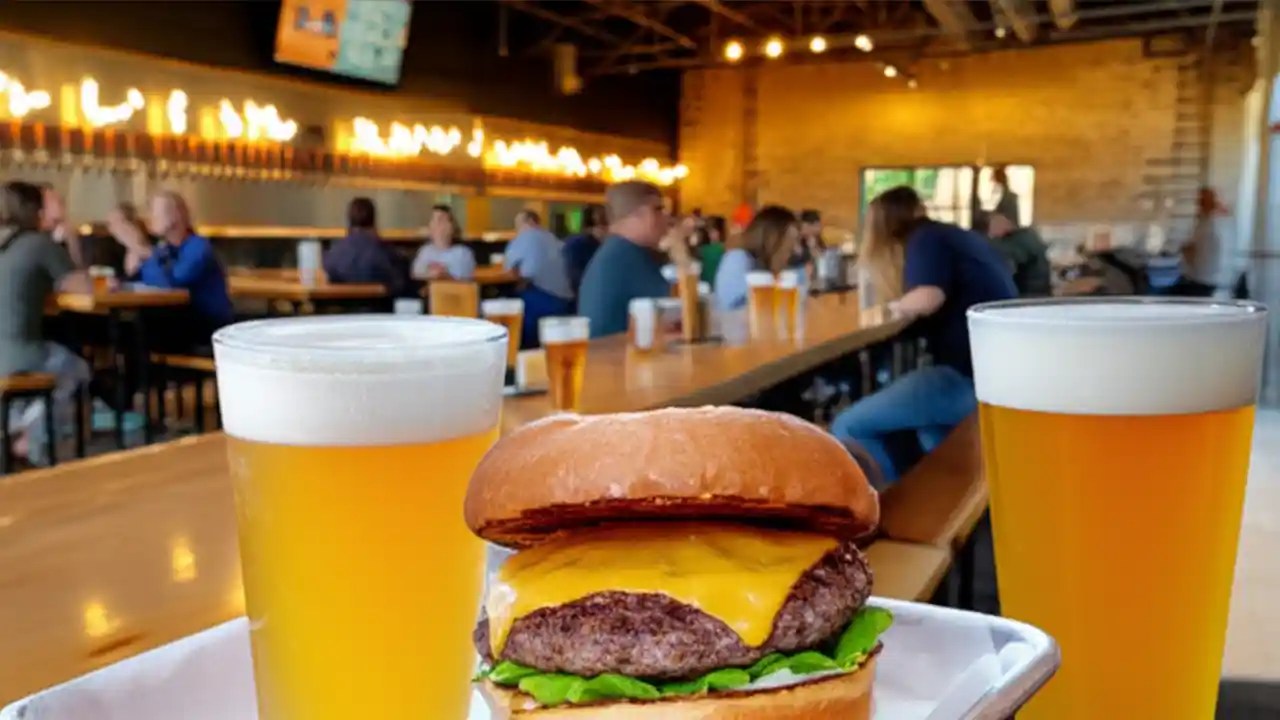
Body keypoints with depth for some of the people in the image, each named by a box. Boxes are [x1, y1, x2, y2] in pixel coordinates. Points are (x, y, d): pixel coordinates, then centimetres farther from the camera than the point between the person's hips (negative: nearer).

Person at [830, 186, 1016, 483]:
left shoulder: (925, 238, -4)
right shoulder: (961, 236, 22)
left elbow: (928, 298, -22)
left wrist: (898, 305, -2)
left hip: (970, 375, -10)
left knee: (848, 428, -8)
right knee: (927, 423, 36)